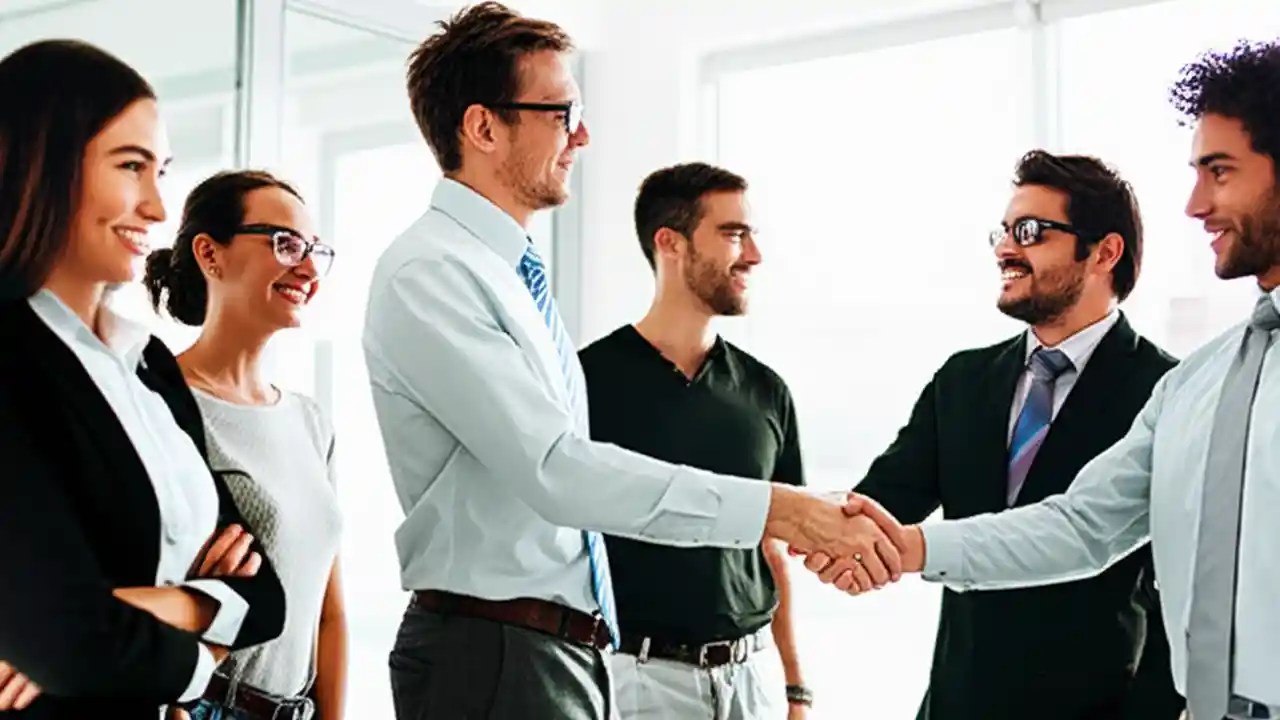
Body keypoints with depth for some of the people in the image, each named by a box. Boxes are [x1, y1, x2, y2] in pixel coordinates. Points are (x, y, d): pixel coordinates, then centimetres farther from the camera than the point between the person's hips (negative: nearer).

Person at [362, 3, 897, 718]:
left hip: (571, 652, 8)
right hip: (491, 658, -8)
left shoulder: (518, 277, 14)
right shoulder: (427, 275, -16)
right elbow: (554, 469, -25)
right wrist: (778, 509, -27)